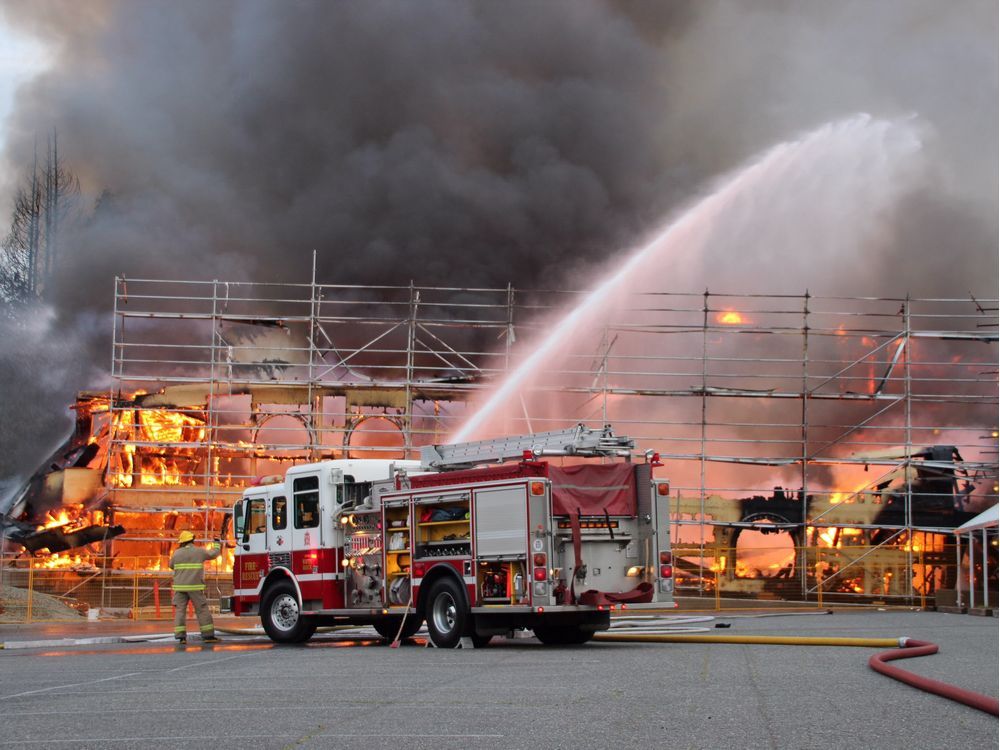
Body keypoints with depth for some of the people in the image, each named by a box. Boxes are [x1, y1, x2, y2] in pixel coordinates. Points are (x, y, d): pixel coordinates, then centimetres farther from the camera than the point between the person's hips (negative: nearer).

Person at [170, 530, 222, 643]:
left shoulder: (177, 553, 3)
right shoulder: (199, 552, -1)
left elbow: (172, 566, 20)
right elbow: (213, 554, 15)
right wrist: (217, 544, 34)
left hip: (180, 587, 2)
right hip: (195, 587, -2)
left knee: (180, 610, 3)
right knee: (202, 610, 3)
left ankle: (181, 636, -5)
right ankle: (208, 635, 2)